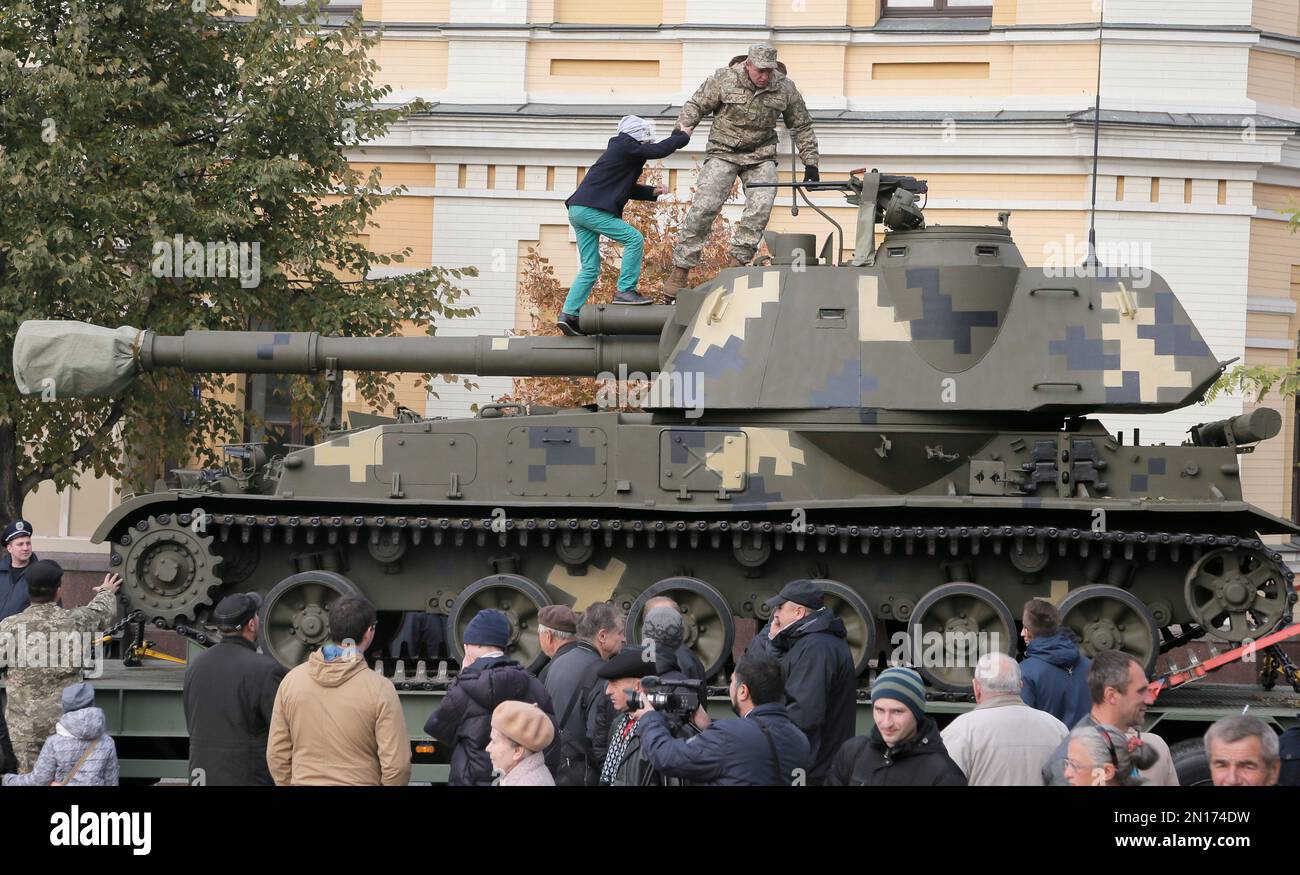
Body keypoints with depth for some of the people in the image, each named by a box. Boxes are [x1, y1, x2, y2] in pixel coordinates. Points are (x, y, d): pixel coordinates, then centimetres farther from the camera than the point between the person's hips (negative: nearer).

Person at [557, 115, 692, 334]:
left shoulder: (618, 149, 25)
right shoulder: (627, 147, -6)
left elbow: (627, 189, 32)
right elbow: (660, 150, -8)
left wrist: (653, 192, 21)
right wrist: (683, 135, 8)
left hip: (578, 210, 10)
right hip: (590, 209, -10)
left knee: (590, 267, 8)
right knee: (633, 239, -9)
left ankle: (568, 314, 2)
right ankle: (625, 290, -11)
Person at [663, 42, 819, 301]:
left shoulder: (785, 88, -4)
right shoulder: (725, 79, -11)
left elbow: (802, 126, 8)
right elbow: (696, 106, -1)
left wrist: (810, 163, 6)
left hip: (760, 156, 2)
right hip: (724, 153, -2)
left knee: (761, 206, -20)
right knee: (704, 207, -15)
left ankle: (738, 261, -10)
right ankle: (681, 268, -10)